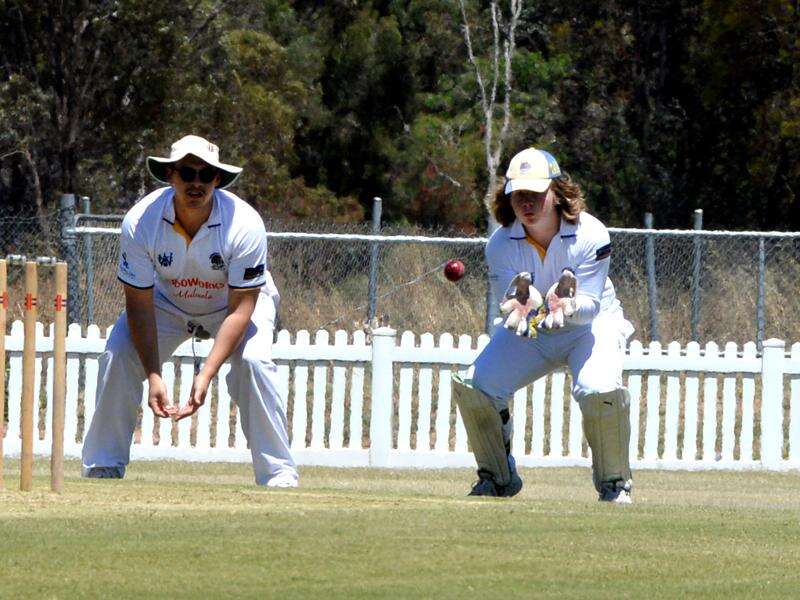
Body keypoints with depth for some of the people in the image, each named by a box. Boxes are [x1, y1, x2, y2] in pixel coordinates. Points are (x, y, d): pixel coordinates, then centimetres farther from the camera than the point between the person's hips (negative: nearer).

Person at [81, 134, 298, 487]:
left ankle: (280, 477, -22)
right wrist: (153, 376, -33)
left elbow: (241, 307, -31)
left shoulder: (245, 225, -34)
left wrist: (207, 374, -41)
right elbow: (139, 305, -23)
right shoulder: (141, 221, -29)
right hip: (168, 302, 2)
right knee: (117, 358, -17)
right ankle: (103, 469, -2)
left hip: (237, 301, -2)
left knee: (253, 361, -29)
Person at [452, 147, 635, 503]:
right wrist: (520, 306, -46)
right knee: (472, 386, -16)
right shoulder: (501, 244, -18)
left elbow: (590, 306, -27)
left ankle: (614, 483, -9)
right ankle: (498, 477, 9)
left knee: (600, 389, -34)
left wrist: (569, 306, -51)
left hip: (591, 323, -3)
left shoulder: (590, 235, -25)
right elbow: (511, 314, -21)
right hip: (530, 331, 3)